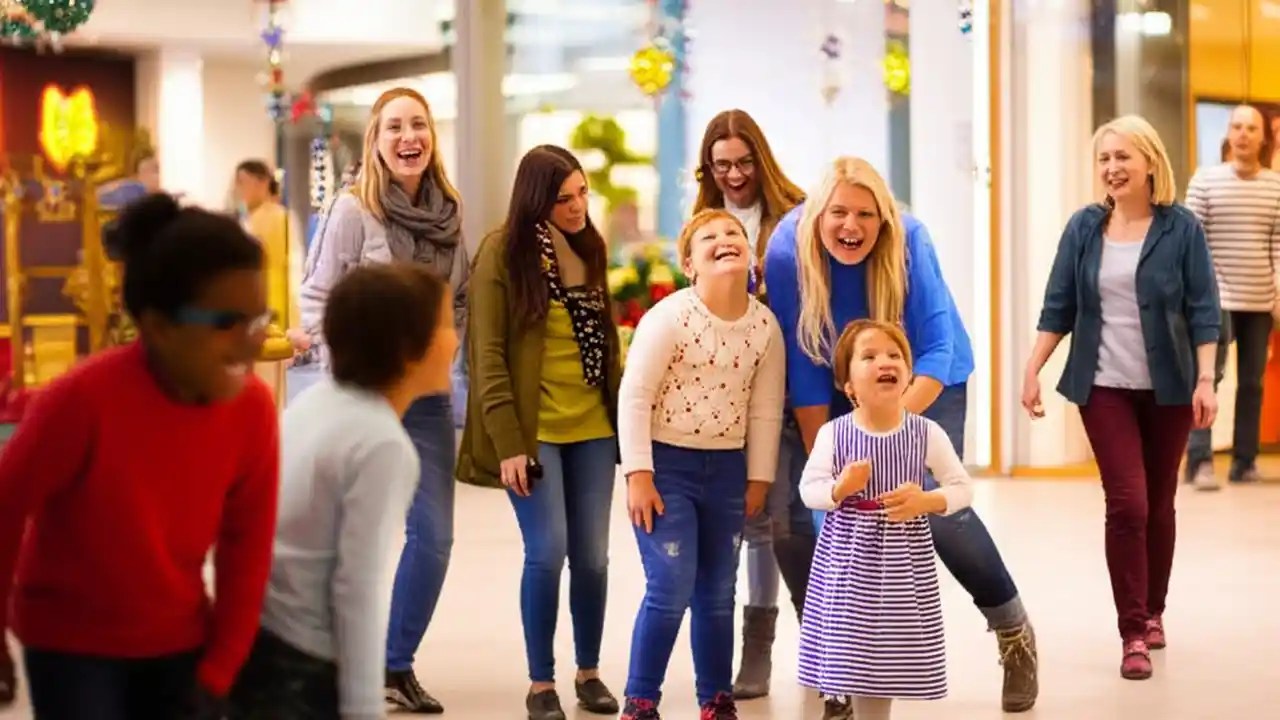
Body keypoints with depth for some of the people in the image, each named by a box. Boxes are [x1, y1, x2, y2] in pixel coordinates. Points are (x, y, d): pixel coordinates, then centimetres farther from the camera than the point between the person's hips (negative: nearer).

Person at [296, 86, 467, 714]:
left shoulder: (449, 212, 6)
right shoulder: (354, 209, -8)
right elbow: (319, 298, -7)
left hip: (428, 396, 5)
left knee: (433, 536, 5)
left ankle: (398, 665, 21)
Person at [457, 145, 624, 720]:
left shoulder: (589, 246, 9)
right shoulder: (504, 251, -8)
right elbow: (488, 355, -11)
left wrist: (625, 408, 9)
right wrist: (507, 442, -16)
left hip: (593, 426, 5)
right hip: (534, 430, -5)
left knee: (592, 555, 7)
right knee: (547, 552, -6)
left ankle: (589, 672, 23)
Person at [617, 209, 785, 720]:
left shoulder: (765, 325, 0)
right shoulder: (669, 317, -13)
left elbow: (765, 409, 6)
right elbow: (634, 396, -13)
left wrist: (758, 478, 7)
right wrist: (638, 476, -15)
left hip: (727, 467, 4)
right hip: (666, 463, -4)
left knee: (718, 592, 11)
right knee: (671, 587, -10)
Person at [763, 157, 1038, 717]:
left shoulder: (909, 241, -29)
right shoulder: (788, 253, -25)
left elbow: (936, 350, -28)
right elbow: (801, 363, -17)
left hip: (926, 381, -2)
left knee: (938, 508, -15)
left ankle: (1014, 632, 7)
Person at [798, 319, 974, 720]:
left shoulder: (927, 434, -5)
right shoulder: (833, 434, -7)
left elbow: (963, 489, 2)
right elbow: (808, 490, -1)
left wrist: (926, 501, -15)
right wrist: (840, 488, -20)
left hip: (903, 560, 0)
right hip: (848, 557, 0)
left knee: (889, 653, 5)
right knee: (852, 653, 4)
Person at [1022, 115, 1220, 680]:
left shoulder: (1181, 228, -4)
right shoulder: (1084, 228, 1)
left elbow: (1203, 311, -5)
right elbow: (1058, 307, 4)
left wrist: (1205, 380, -12)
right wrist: (1032, 370, -3)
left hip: (1167, 387, 0)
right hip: (1105, 387, 0)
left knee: (1159, 504, 10)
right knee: (1126, 503, -9)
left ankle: (1152, 612, 29)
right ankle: (1133, 633, -4)